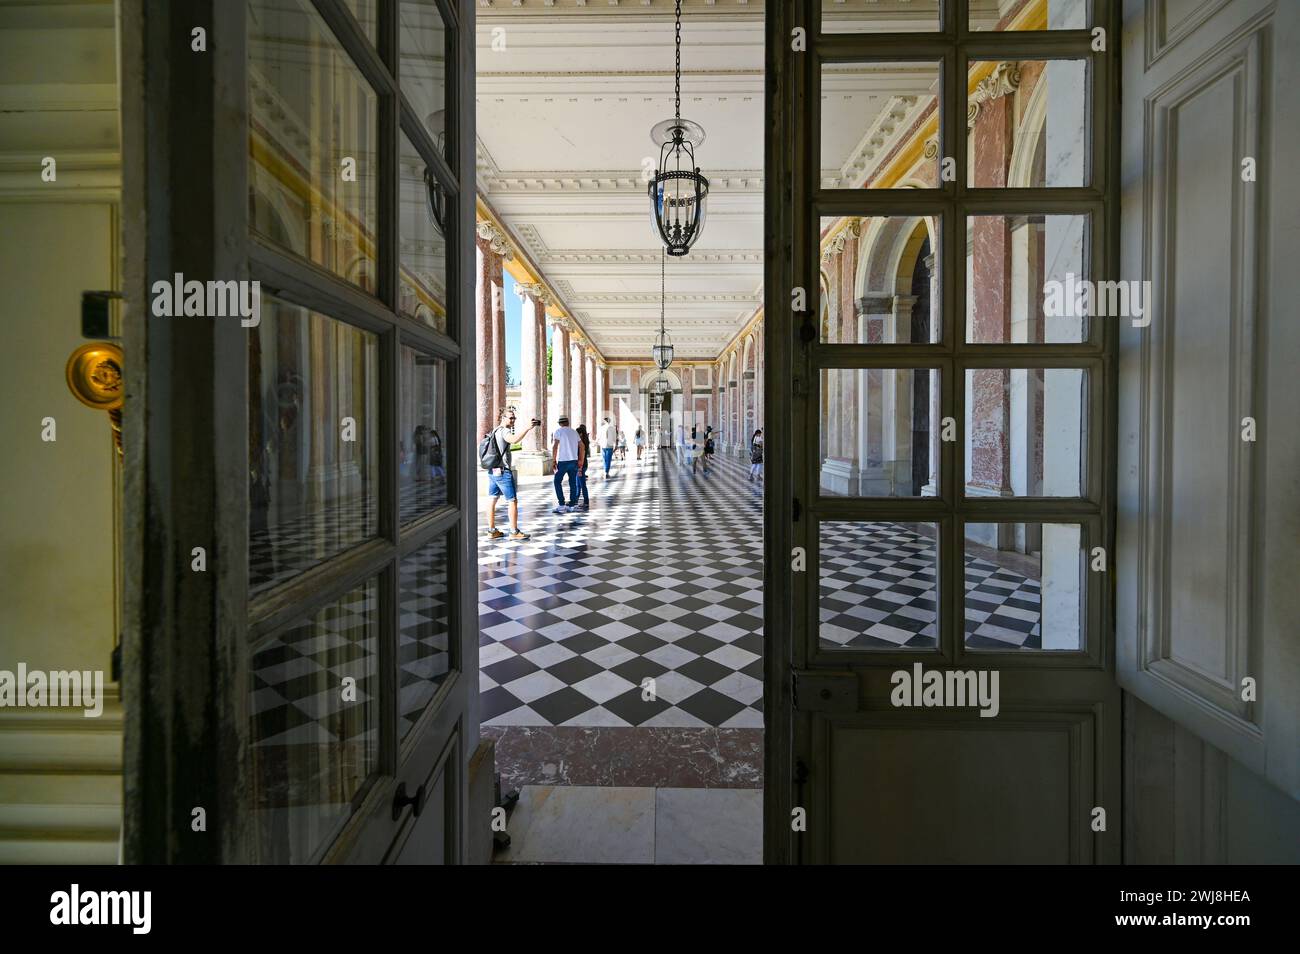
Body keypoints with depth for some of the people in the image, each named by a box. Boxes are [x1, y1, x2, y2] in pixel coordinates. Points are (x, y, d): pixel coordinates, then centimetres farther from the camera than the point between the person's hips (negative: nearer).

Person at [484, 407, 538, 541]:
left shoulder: (495, 430, 16)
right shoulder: (504, 431, -13)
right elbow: (514, 440, -34)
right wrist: (527, 428, -39)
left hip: (492, 471, 9)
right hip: (503, 472, -9)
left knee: (492, 500, 10)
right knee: (513, 501, -3)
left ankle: (492, 531, 15)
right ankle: (514, 532, -1)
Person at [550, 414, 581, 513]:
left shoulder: (558, 431, -4)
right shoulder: (574, 432, 11)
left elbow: (555, 447, -13)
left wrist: (554, 460, -8)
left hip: (562, 461, -5)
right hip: (574, 461, 5)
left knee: (558, 482, 3)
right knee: (573, 483, 10)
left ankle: (561, 505, -4)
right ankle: (572, 504, 14)